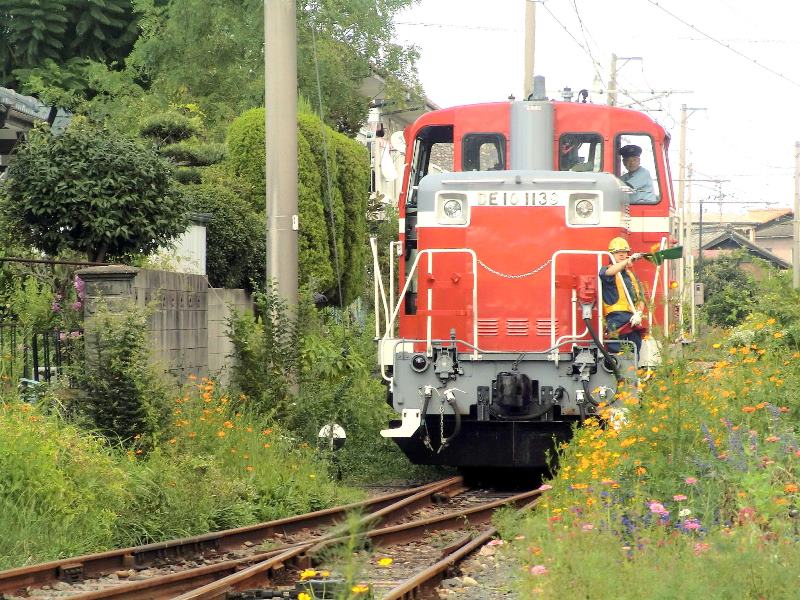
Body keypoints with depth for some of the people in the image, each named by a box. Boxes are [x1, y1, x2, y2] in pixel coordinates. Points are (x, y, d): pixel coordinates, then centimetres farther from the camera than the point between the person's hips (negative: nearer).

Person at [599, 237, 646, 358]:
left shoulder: (631, 274, 24)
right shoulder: (607, 270, 6)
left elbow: (641, 298, 17)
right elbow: (609, 272, -22)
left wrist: (638, 313, -2)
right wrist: (628, 261, -29)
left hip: (633, 320, 6)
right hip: (616, 318, -6)